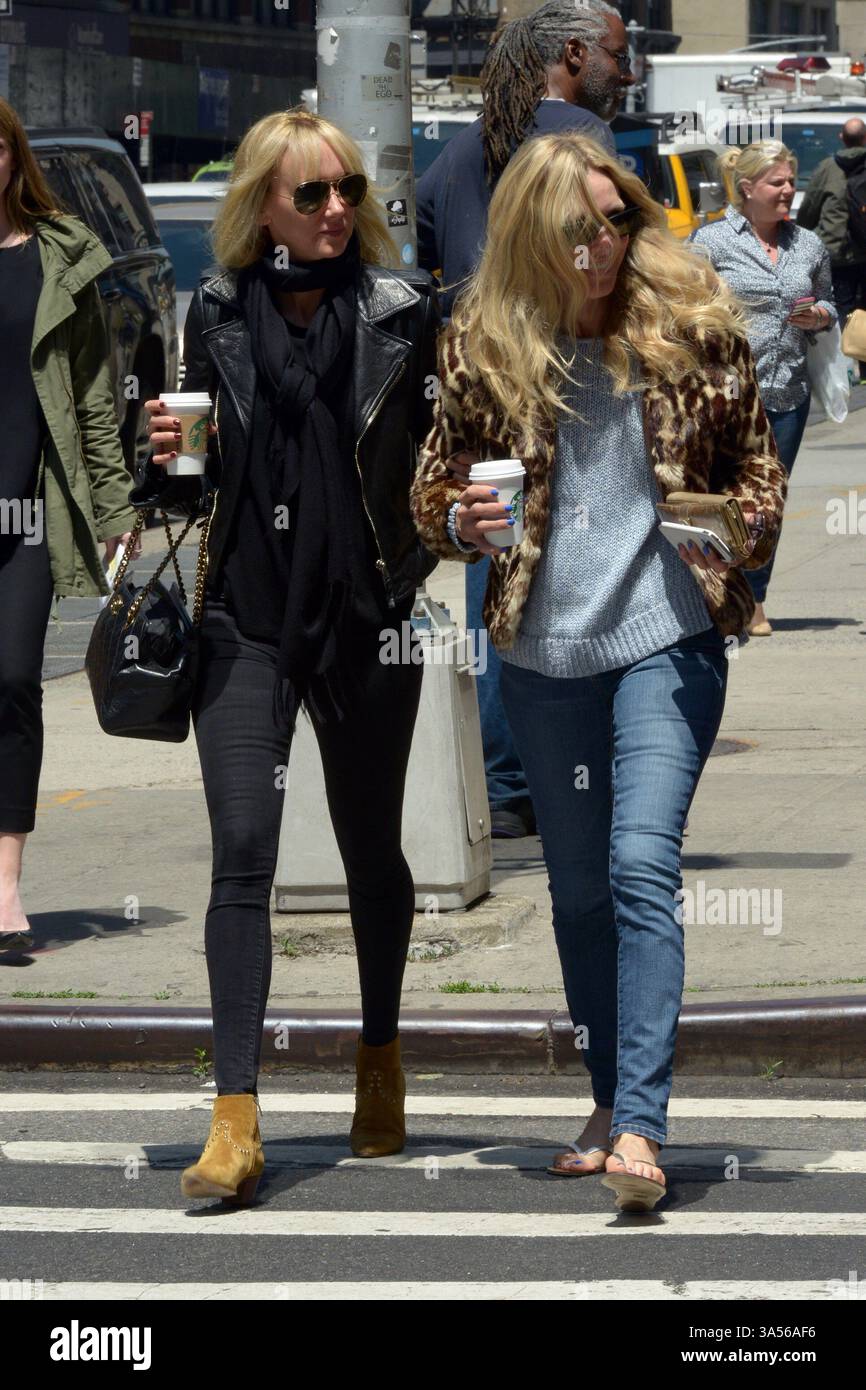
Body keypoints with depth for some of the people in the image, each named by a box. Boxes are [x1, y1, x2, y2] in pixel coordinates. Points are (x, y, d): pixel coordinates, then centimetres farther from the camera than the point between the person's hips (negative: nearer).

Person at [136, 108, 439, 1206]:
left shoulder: (404, 312, -1)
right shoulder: (218, 314, 5)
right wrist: (168, 453, -6)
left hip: (367, 619, 0)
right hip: (247, 613, 1)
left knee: (370, 846, 14)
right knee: (241, 849, -10)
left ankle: (380, 1065, 34)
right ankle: (235, 1122, -13)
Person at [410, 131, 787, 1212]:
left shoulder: (691, 324, -2)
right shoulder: (484, 347, 1)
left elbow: (754, 459, 8)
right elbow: (434, 480, 11)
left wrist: (744, 526, -13)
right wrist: (457, 519, -12)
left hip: (667, 638, -3)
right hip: (543, 649, 3)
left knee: (642, 865, -17)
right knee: (579, 888, 12)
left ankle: (641, 1126, -21)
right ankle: (612, 1103, 25)